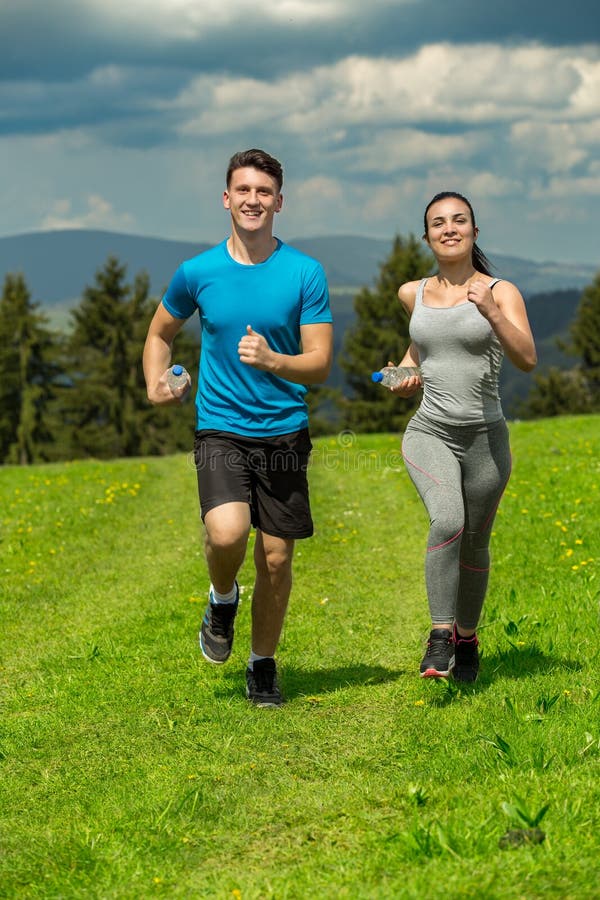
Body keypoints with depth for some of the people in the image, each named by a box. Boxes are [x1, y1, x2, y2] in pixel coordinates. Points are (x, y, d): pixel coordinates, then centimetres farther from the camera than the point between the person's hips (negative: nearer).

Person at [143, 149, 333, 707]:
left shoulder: (305, 273, -2)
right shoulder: (197, 272, 1)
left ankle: (263, 666, 27)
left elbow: (320, 365, -4)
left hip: (283, 434, 1)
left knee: (276, 557, 5)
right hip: (220, 431, -1)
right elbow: (160, 333, 19)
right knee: (227, 533, -25)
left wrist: (271, 360, -23)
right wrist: (155, 382, 1)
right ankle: (222, 598, 10)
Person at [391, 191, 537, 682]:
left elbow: (527, 360, -18)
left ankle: (467, 635, 35)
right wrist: (407, 372, 12)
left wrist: (492, 314, -31)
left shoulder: (501, 292, -5)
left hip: (485, 437, -1)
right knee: (446, 522, -26)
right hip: (429, 433, 1)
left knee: (474, 546, 11)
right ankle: (440, 636, -19)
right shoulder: (413, 293, 6)